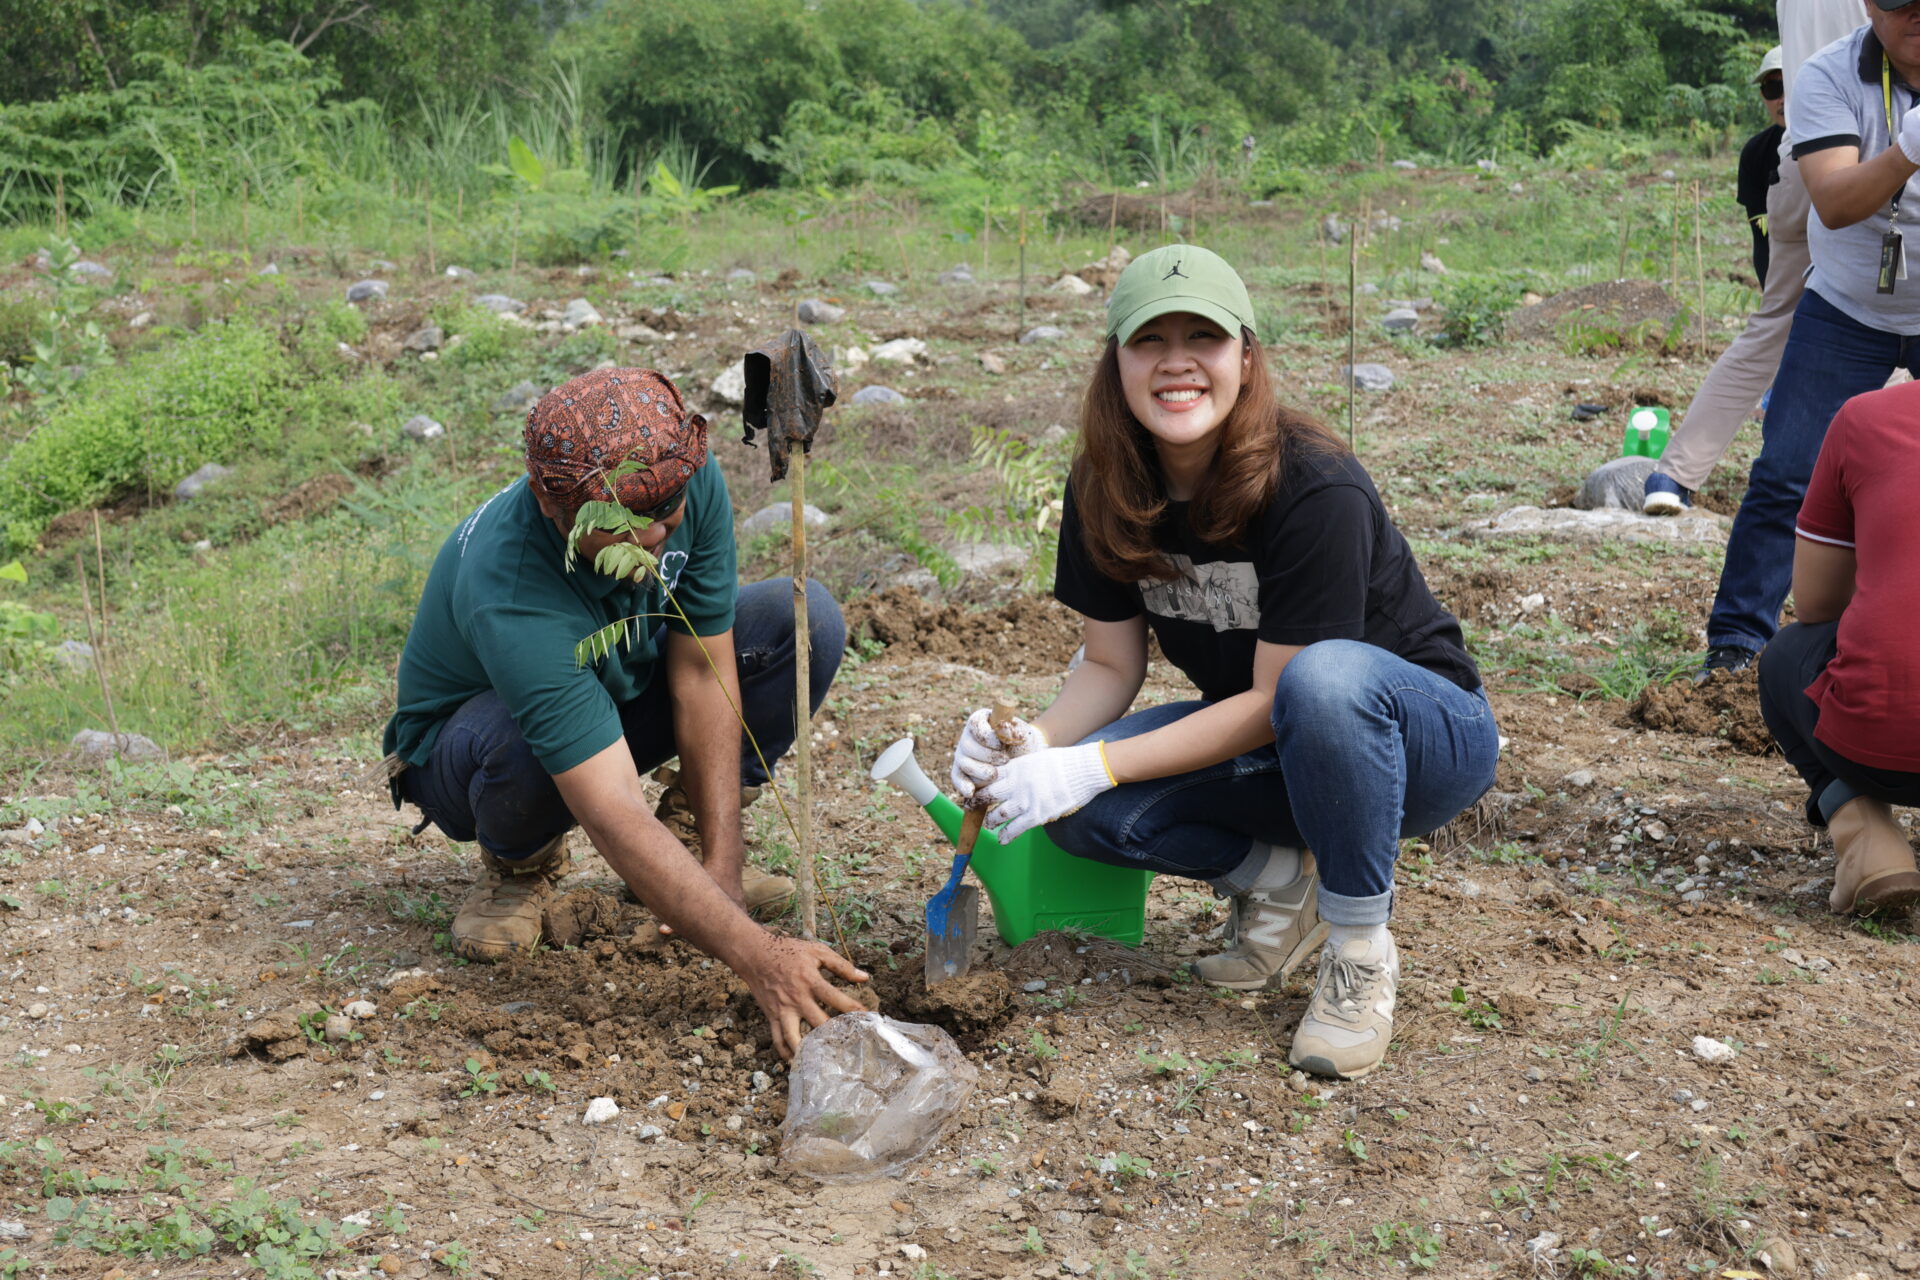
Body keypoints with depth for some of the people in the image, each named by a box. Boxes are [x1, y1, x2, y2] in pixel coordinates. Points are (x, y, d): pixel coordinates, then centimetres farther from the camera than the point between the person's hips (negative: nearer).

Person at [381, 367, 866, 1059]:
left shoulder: (691, 482, -26)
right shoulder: (508, 599, -42)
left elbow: (701, 672, -20)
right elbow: (616, 819, -47)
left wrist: (723, 864, -26)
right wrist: (758, 957, -53)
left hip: (623, 691, 5)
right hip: (464, 741, -5)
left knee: (805, 619, -17)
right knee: (532, 740, -42)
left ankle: (696, 826, 1)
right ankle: (520, 864, -5)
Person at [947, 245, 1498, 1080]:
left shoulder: (1314, 488, -28)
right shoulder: (1105, 491, -9)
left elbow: (1274, 702, -26)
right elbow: (1113, 665, -2)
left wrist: (1094, 766, -31)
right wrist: (1037, 742, -24)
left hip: (1426, 736, -5)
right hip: (1268, 755, 5)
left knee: (1327, 676, -40)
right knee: (1080, 812, -22)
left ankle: (1360, 952, -20)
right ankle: (1282, 880, 3)